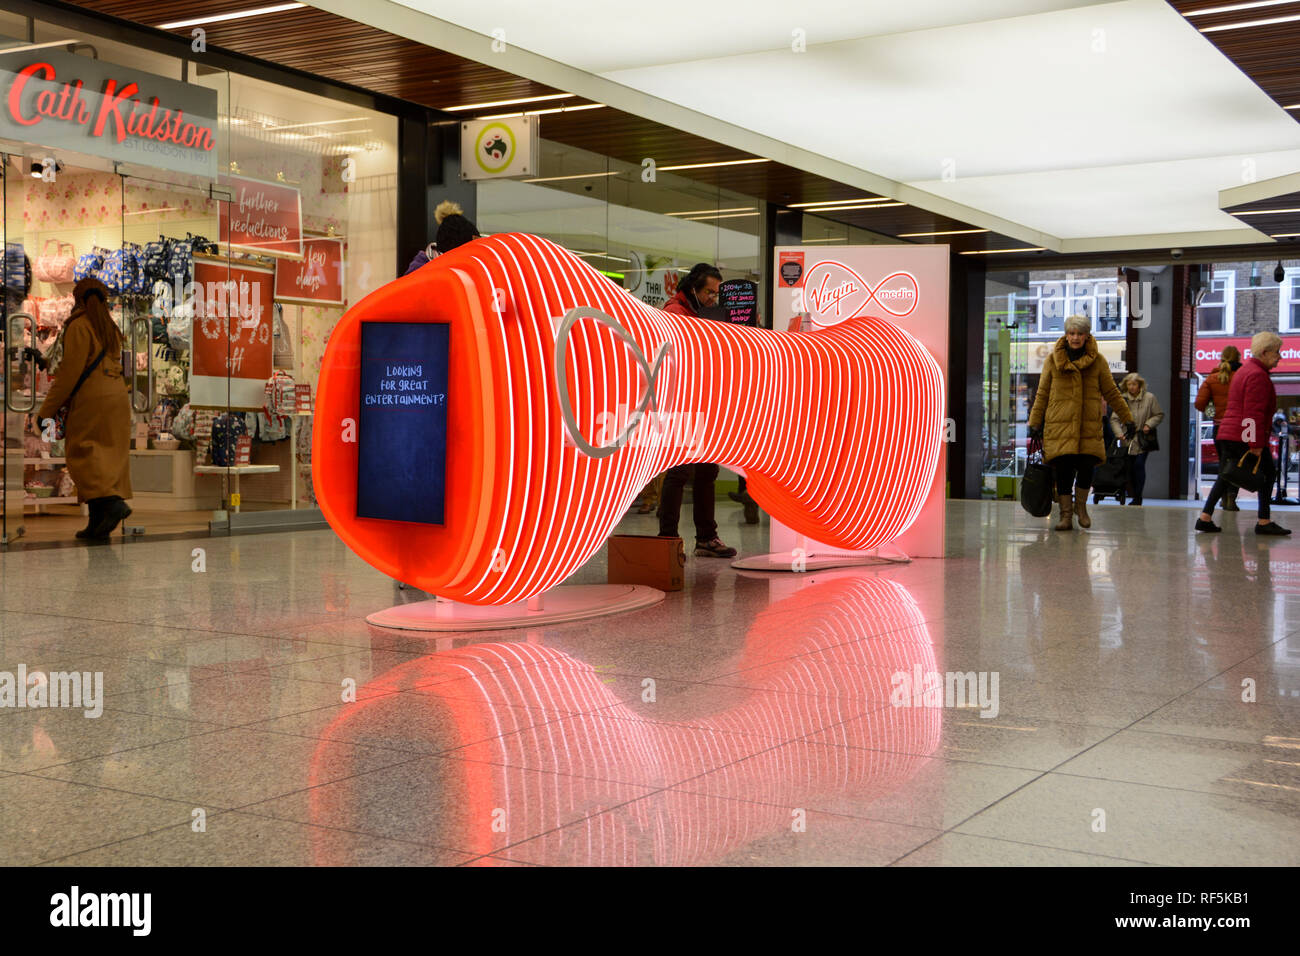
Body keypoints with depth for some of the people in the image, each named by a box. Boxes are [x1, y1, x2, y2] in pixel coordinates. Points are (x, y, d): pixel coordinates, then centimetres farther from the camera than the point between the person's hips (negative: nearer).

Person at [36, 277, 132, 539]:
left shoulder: (79, 326, -6)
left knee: (82, 454, -5)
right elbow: (112, 366, 14)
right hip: (118, 397, 8)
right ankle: (99, 522, 6)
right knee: (110, 456, 5)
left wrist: (47, 410, -8)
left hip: (92, 399, -8)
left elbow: (70, 371, -11)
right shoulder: (111, 328, 17)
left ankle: (111, 502, -24)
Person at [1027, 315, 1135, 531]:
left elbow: (1111, 393, 11)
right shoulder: (1053, 360, 6)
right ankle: (1066, 516, 8)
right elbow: (1042, 394, 10)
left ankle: (1081, 506, 18)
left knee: (1086, 468, -8)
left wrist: (1128, 420, 9)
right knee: (1063, 470, -5)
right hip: (1059, 426, 0)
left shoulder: (1097, 360, 7)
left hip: (1089, 427, 0)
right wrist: (1035, 423, 5)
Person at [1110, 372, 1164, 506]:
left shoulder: (1149, 398, -2)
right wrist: (1119, 433, -13)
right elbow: (1114, 419, 1)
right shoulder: (1122, 399, 1)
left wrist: (1149, 424, -11)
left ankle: (1137, 498, -9)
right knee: (1130, 468, 4)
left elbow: (1159, 415, 6)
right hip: (1128, 440, 3)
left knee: (1139, 464, -14)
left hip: (1143, 439, -3)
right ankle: (1135, 496, 16)